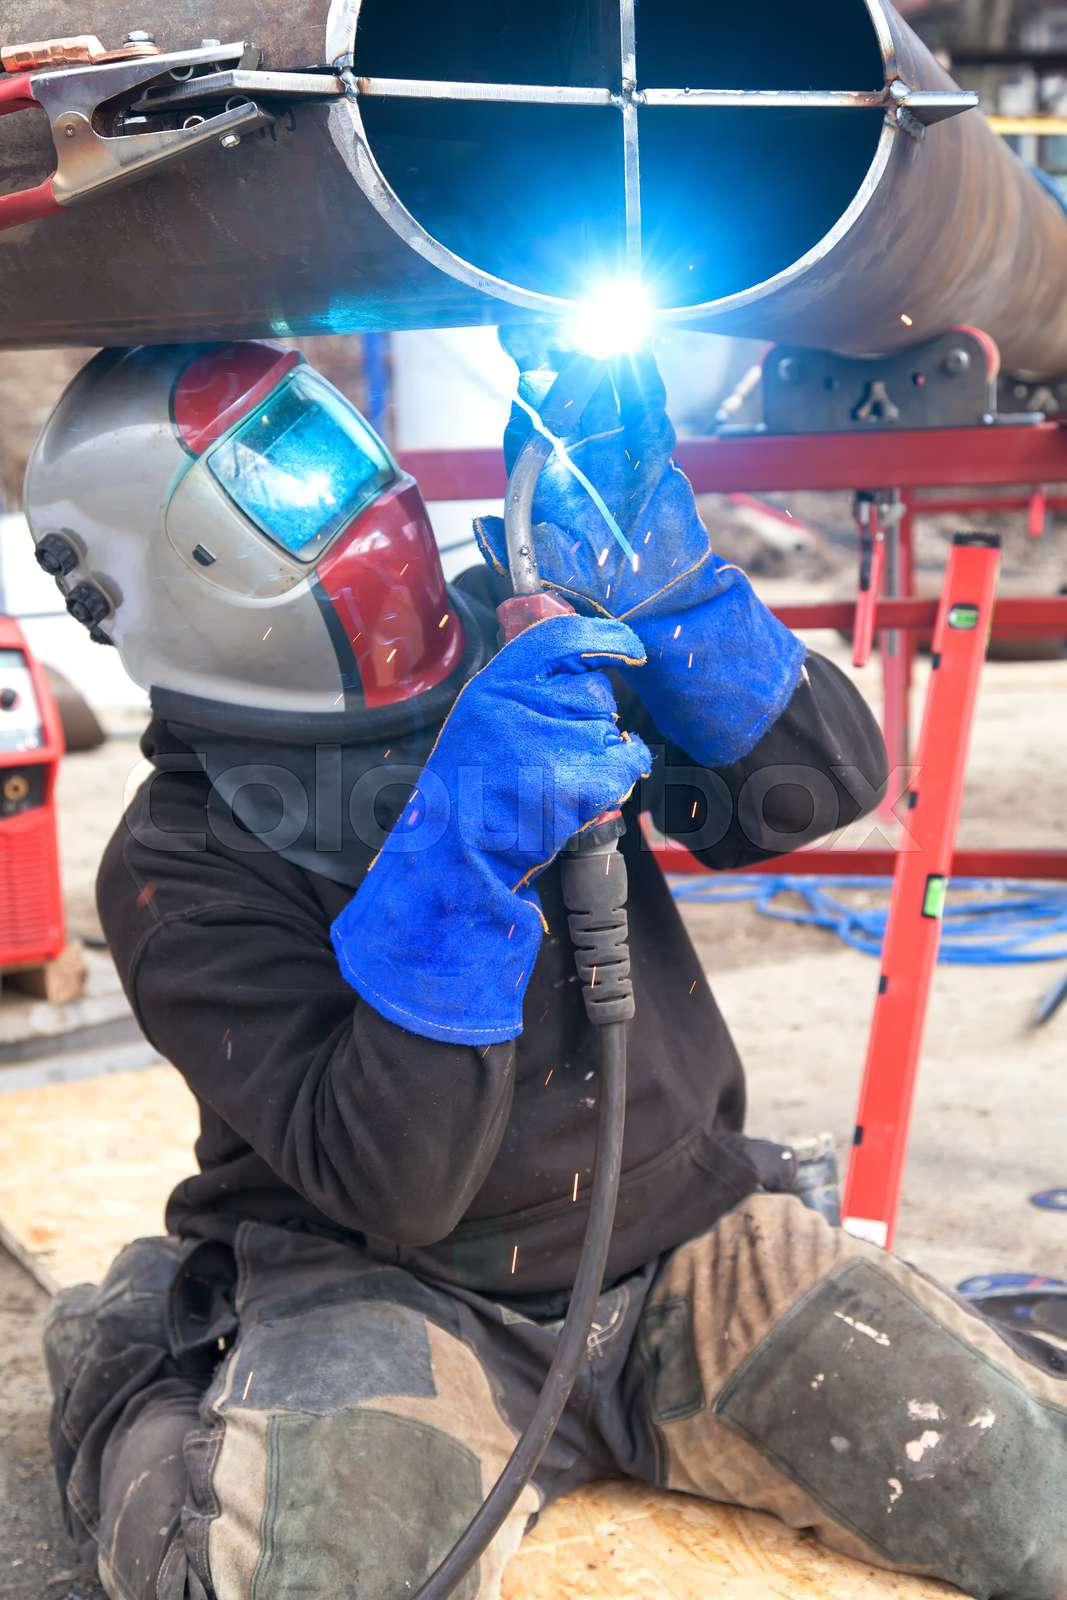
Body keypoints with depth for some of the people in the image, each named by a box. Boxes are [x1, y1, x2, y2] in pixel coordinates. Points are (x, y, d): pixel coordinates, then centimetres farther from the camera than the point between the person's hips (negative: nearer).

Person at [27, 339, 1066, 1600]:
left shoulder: (518, 634, 0)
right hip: (392, 1290, -3)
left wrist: (646, 566, -19)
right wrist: (461, 860, -33)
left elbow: (821, 784, -5)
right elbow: (391, 1181, -21)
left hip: (680, 1234, 3)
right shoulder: (178, 872, -12)